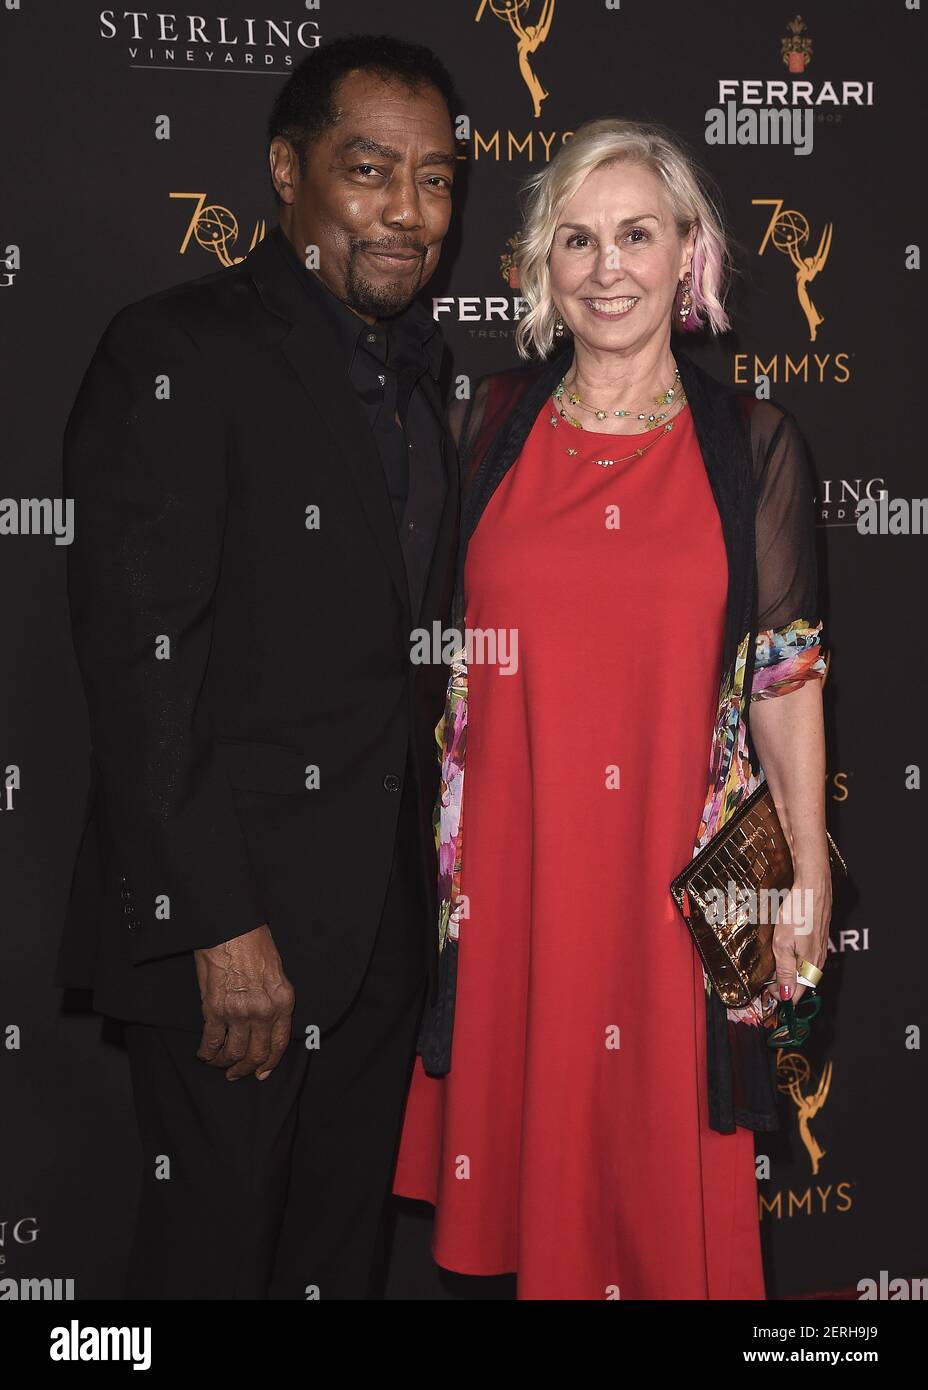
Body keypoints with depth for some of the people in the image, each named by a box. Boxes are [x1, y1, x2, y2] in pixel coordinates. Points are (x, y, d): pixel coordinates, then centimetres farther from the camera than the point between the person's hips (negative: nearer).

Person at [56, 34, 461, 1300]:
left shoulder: (415, 375, 13)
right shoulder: (179, 353, -11)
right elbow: (138, 660, -18)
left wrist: (425, 887, 12)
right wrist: (221, 925, -20)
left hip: (383, 921, 7)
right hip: (234, 922, -7)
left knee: (343, 1251, 19)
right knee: (215, 1250, 7)